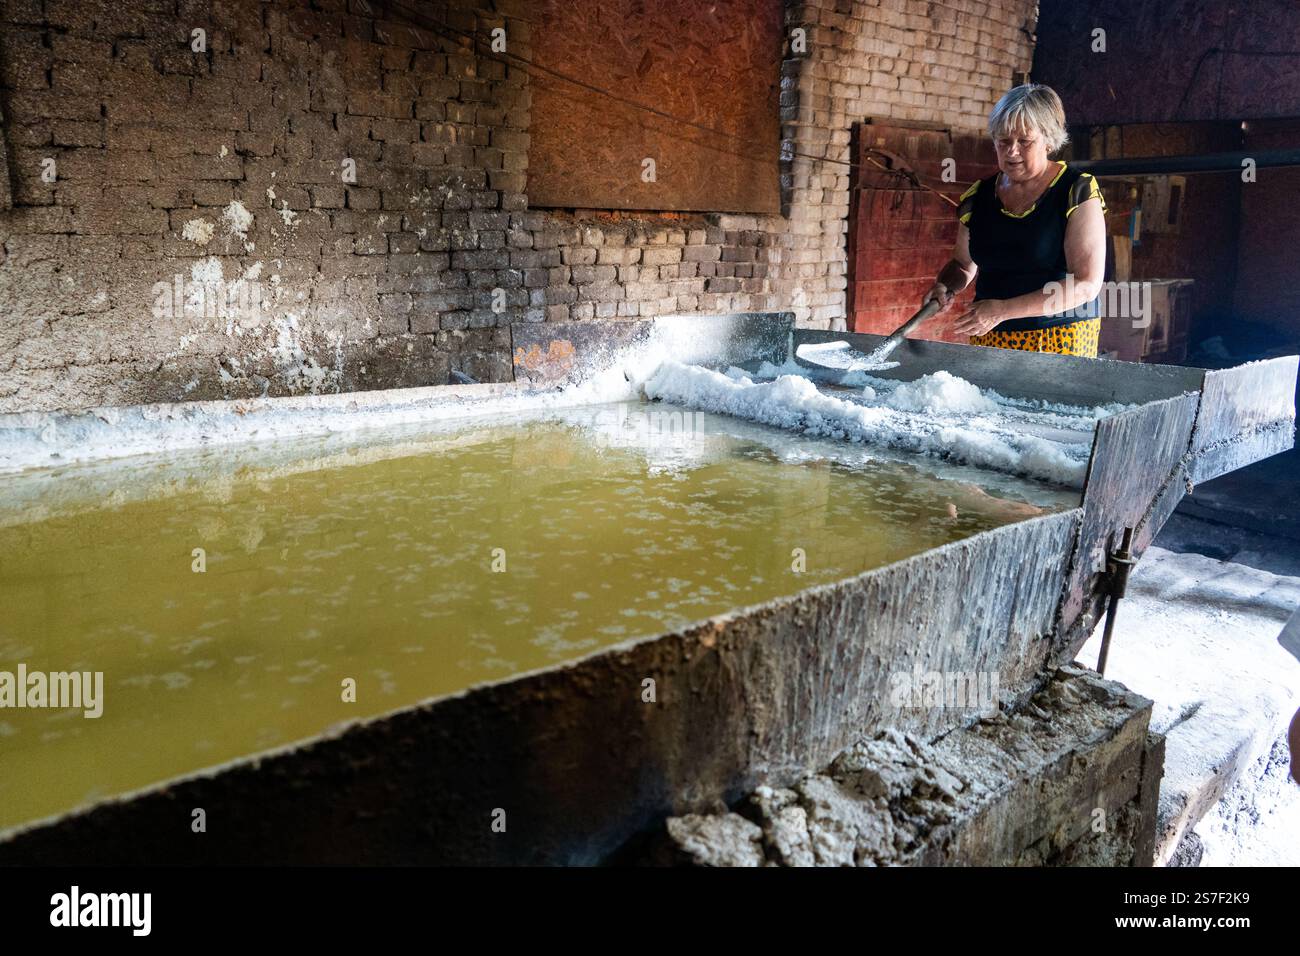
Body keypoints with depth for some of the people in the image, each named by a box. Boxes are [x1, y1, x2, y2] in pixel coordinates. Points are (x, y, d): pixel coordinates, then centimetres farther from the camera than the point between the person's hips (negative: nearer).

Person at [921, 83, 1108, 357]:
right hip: (987, 339, 4)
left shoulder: (1077, 192, -9)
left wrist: (1004, 309, -21)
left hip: (1059, 342, -4)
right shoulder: (978, 197, 6)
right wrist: (945, 286, -3)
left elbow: (1087, 284, -15)